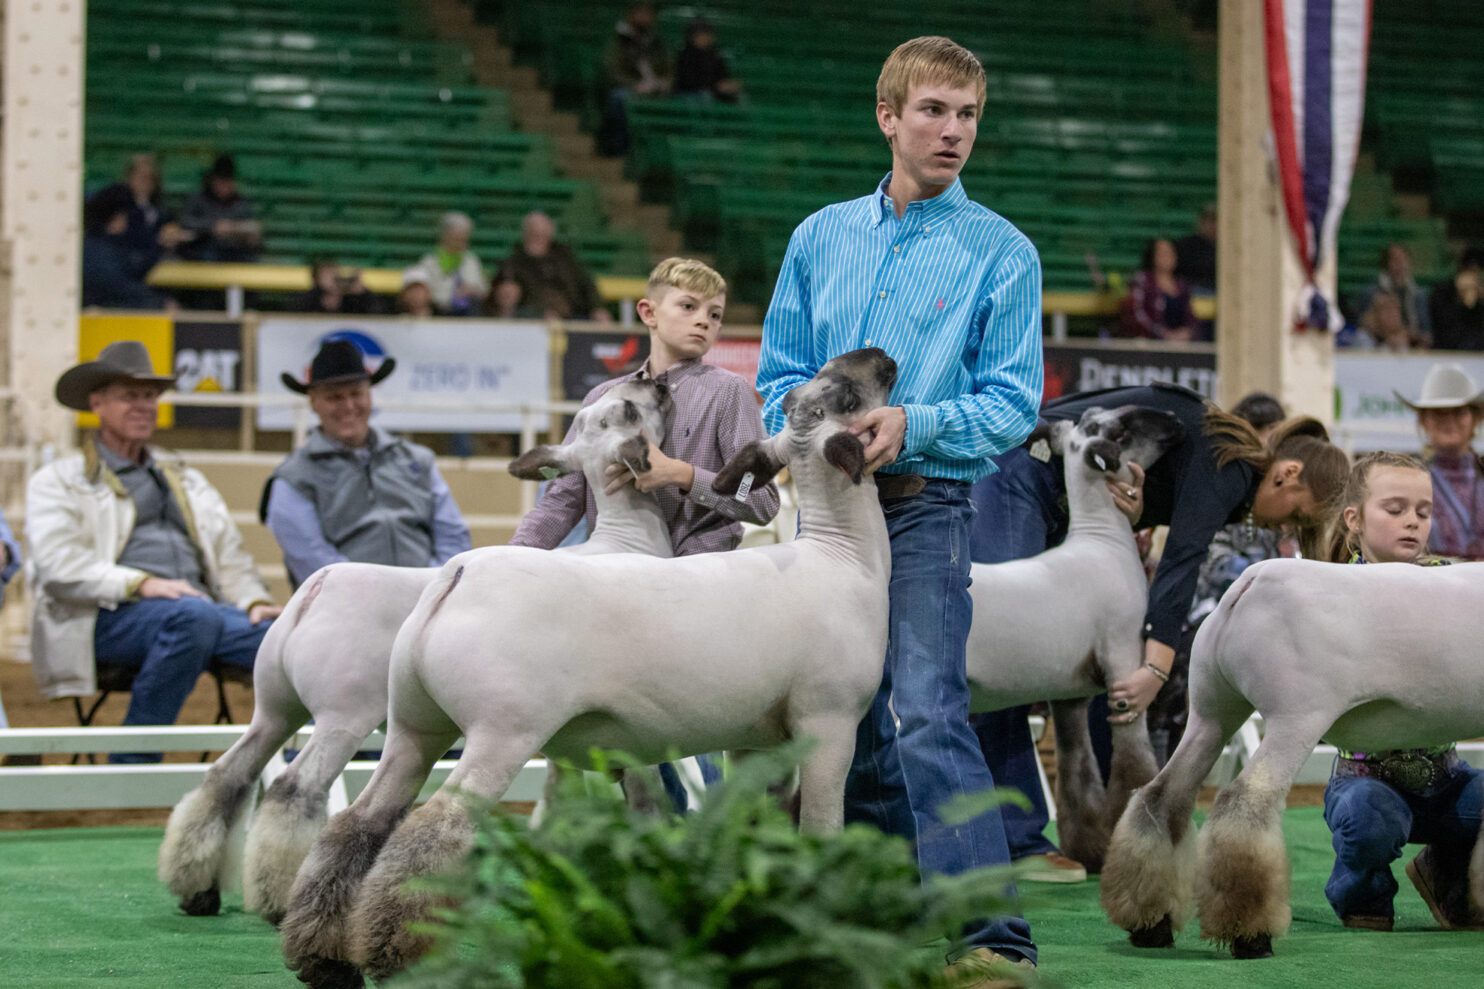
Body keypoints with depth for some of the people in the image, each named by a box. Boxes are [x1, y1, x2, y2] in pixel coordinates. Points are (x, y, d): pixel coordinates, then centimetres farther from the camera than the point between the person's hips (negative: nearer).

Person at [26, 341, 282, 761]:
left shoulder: (186, 479, 30)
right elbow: (59, 566, -4)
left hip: (198, 607, 5)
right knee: (195, 616, -39)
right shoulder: (58, 481, 12)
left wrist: (255, 601, 3)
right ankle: (133, 761, -29)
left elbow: (229, 555, 26)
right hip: (109, 616, -5)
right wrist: (140, 584, -17)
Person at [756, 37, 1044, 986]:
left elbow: (1012, 403, -4)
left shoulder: (1001, 251, 0)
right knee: (847, 726, 9)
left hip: (928, 506, -5)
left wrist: (913, 425, -19)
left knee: (928, 715, -19)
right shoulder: (822, 238, 12)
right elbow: (779, 374, 15)